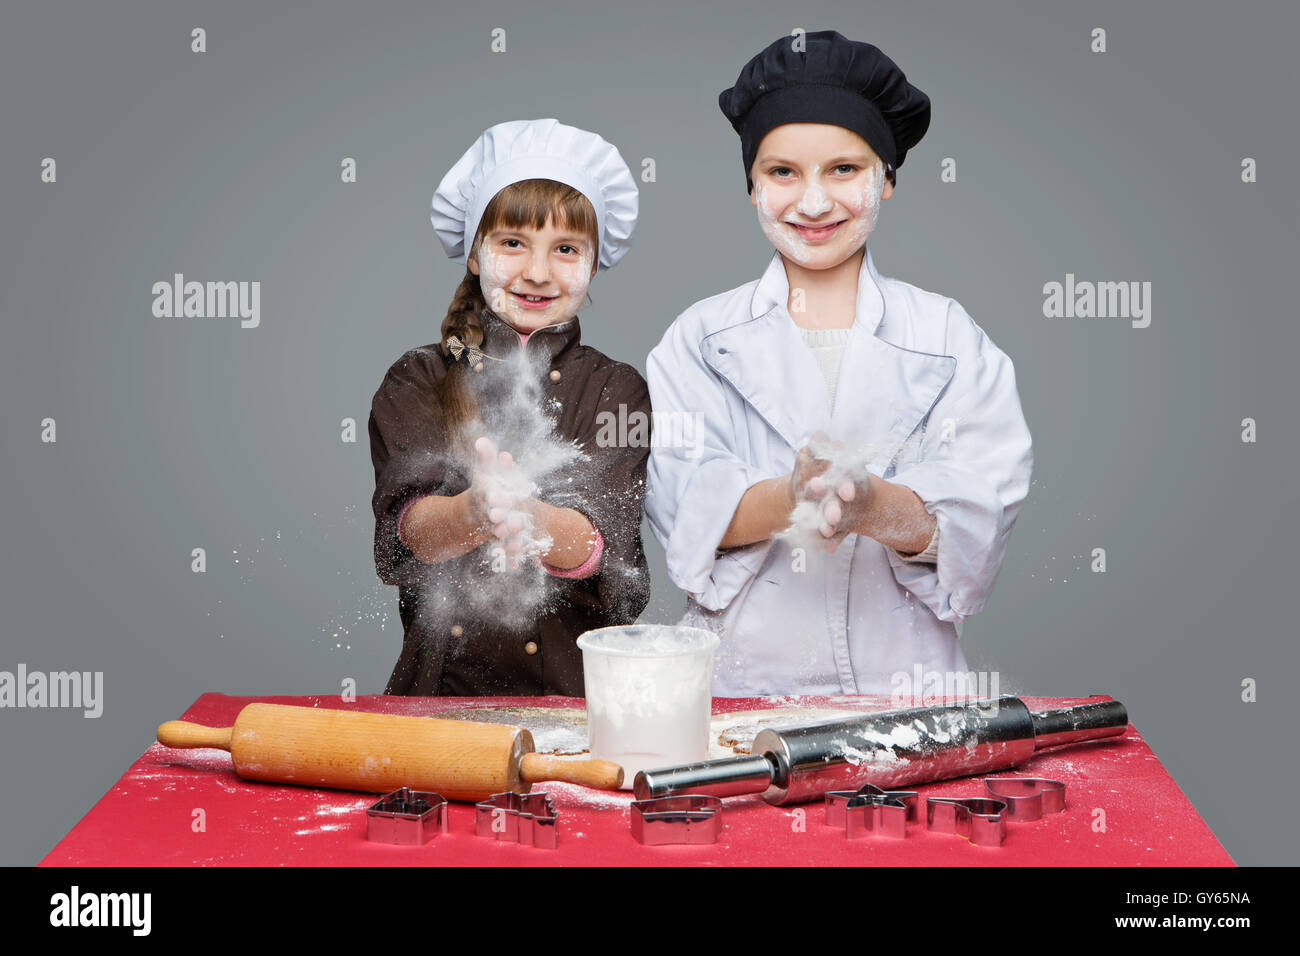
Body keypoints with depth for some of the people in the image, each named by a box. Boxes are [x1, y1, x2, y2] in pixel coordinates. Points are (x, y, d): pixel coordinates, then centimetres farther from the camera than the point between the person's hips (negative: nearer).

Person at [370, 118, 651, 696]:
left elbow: (601, 544, -9)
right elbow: (407, 528, -8)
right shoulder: (416, 383, 8)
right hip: (445, 677, 0)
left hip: (575, 682, 0)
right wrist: (471, 514, -30)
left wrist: (532, 519, -30)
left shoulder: (616, 390, 7)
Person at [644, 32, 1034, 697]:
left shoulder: (950, 338, 9)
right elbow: (682, 506, -3)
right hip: (738, 684, 0)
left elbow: (977, 515, -2)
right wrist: (787, 498, -22)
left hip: (905, 683, 0)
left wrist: (872, 504, -22)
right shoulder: (699, 338, 10)